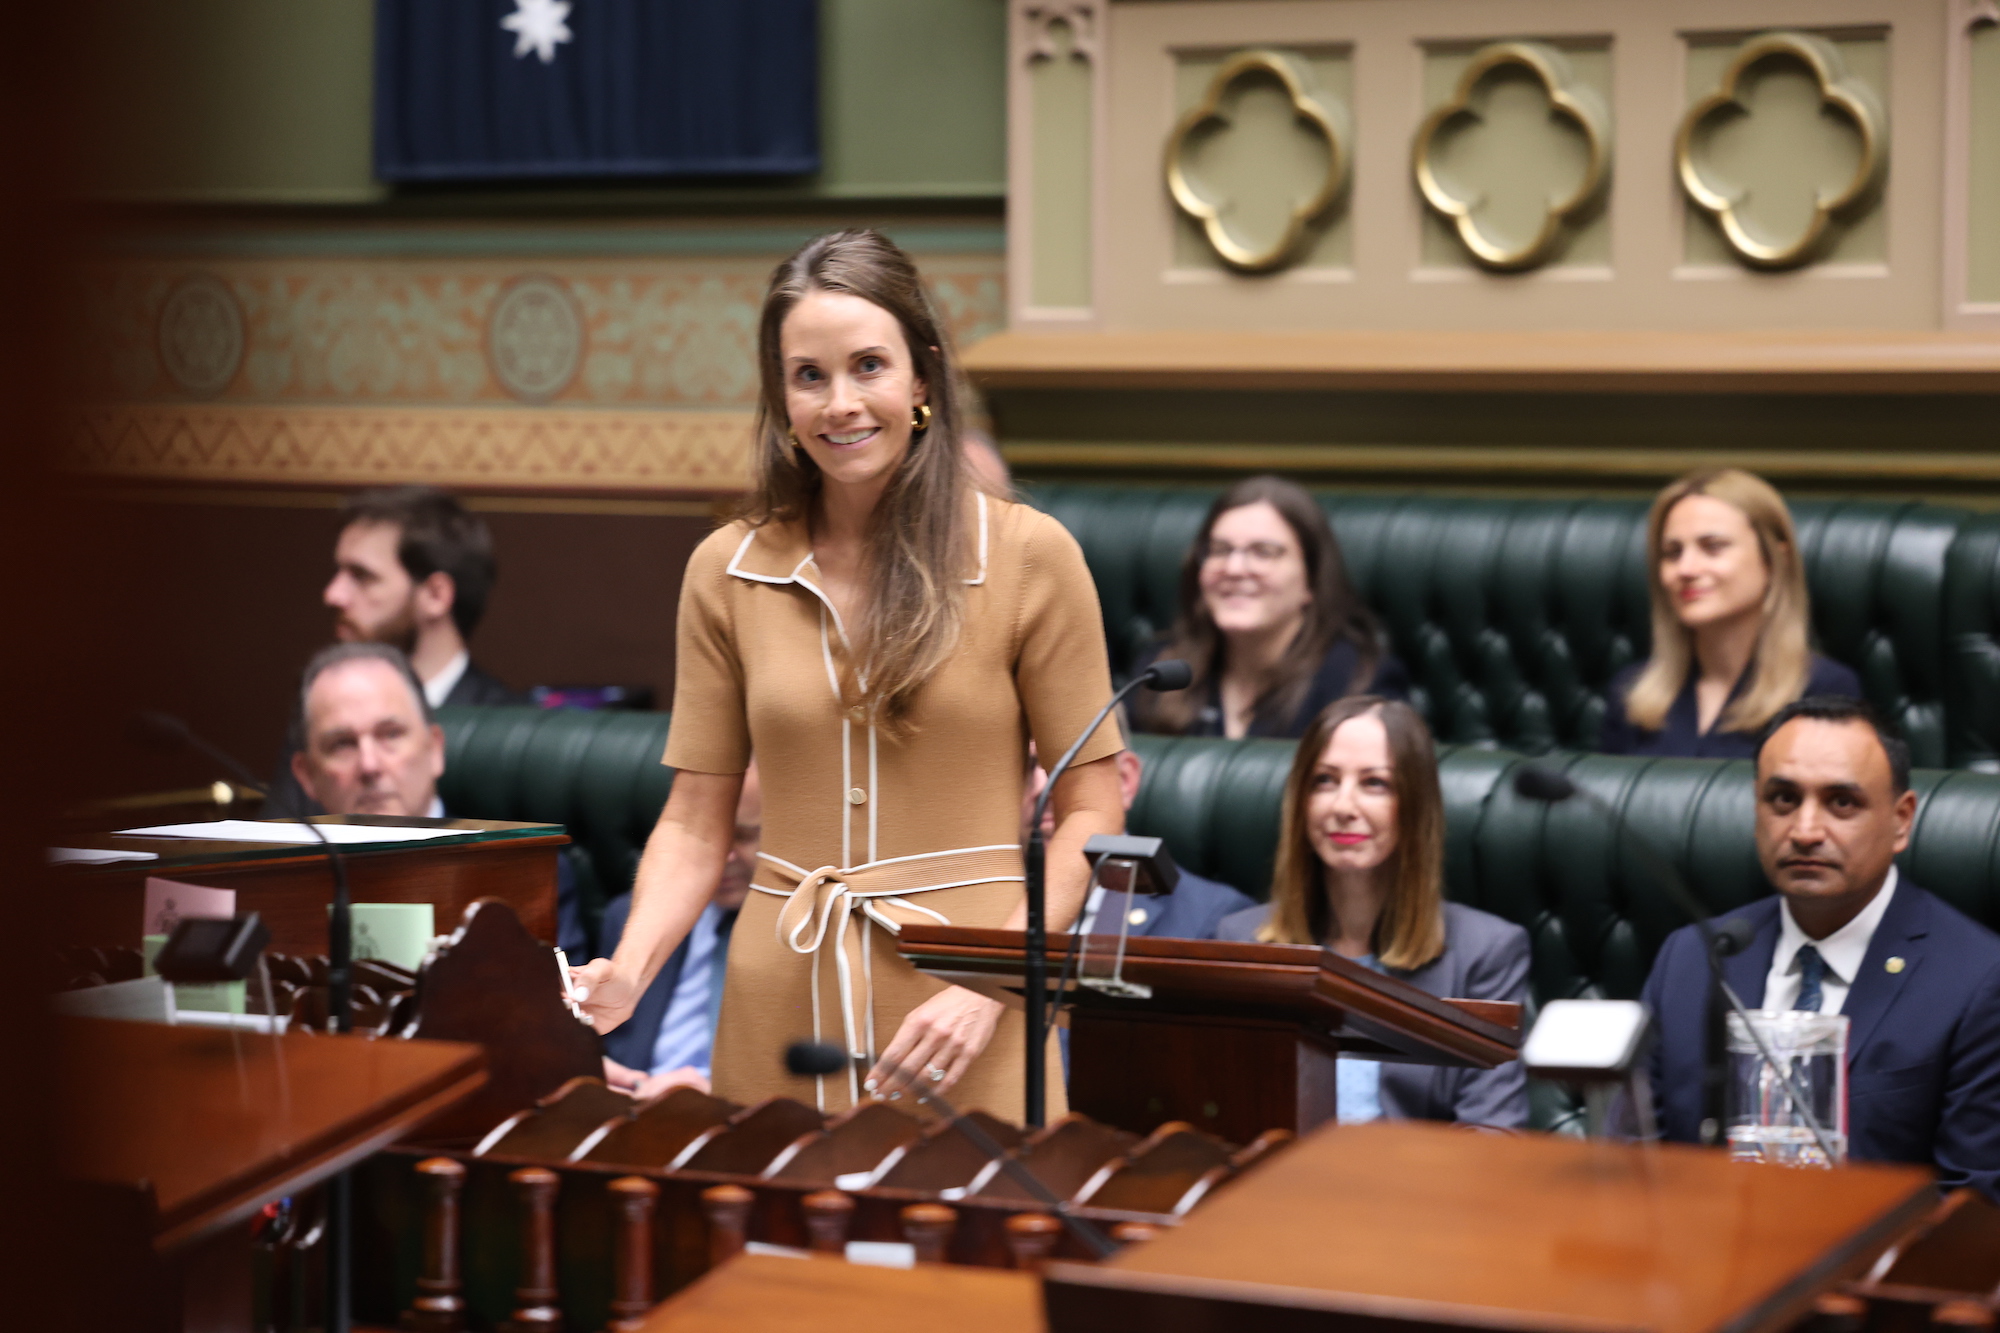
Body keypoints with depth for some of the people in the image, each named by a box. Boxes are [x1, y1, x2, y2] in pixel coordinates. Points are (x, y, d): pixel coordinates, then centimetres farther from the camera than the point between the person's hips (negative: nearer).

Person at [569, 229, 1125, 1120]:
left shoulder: (1027, 556, -2)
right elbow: (695, 824, 7)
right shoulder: (725, 571, 5)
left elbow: (1090, 812, -2)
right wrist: (627, 973, -10)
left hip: (965, 1036, -2)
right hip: (782, 1020, 2)